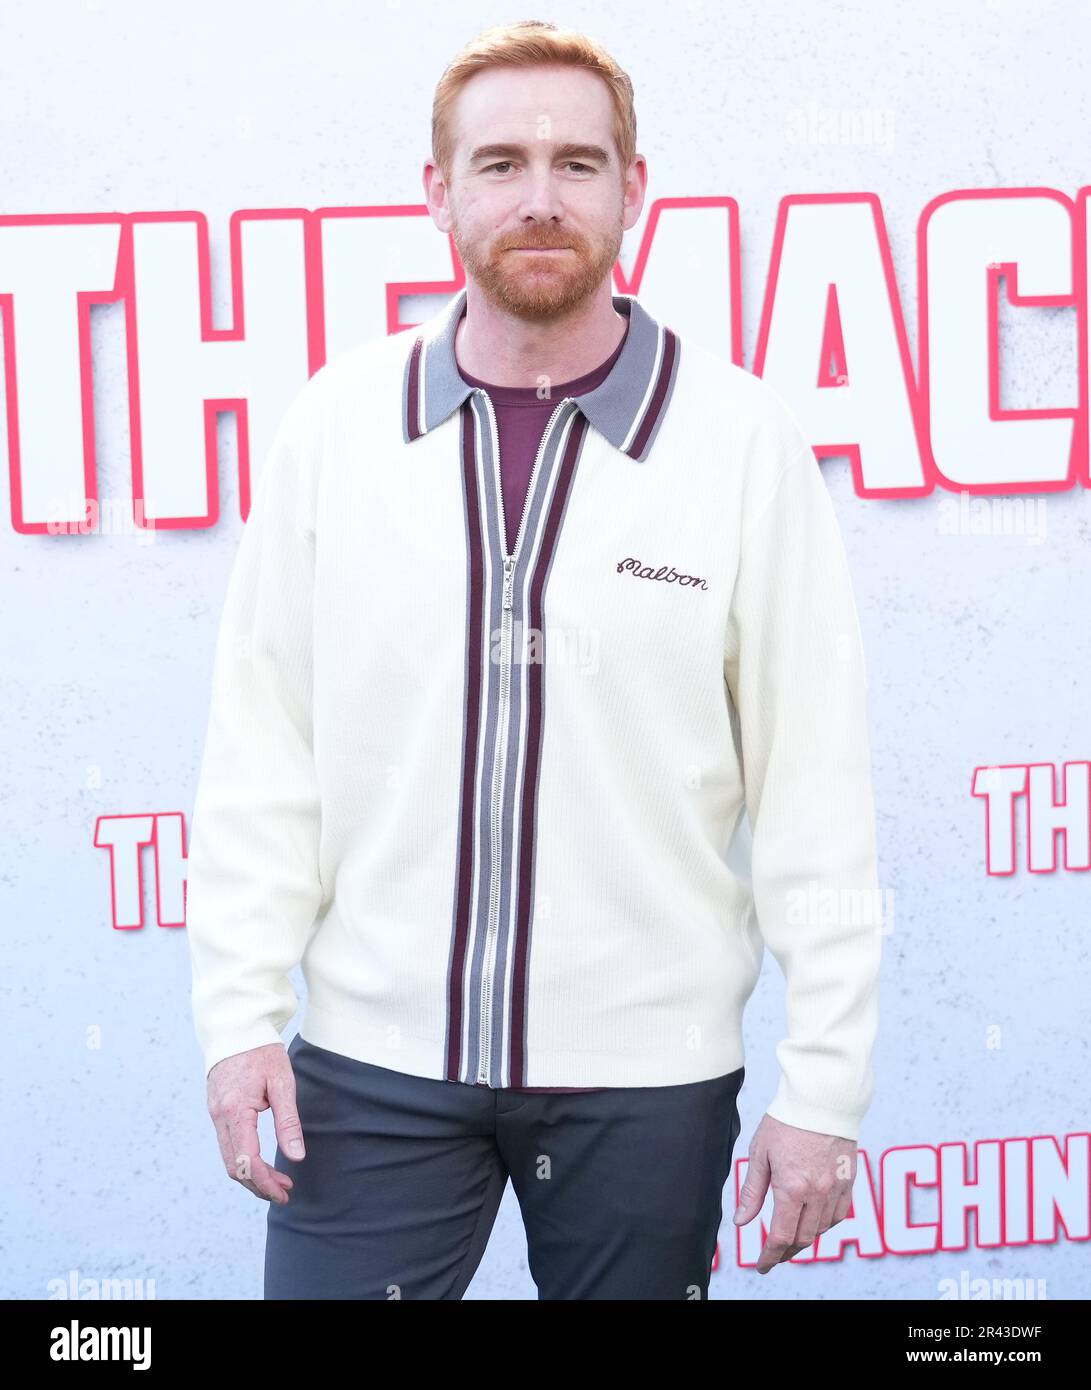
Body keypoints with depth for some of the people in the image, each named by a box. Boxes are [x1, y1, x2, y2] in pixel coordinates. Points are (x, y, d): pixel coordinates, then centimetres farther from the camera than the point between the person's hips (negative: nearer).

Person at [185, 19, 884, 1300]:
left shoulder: (744, 440, -4)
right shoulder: (338, 423, 1)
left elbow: (814, 794, -4)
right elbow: (262, 753, 4)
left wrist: (824, 1087, -5)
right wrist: (240, 1012, -2)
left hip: (648, 1074, -1)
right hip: (372, 1063, 1)